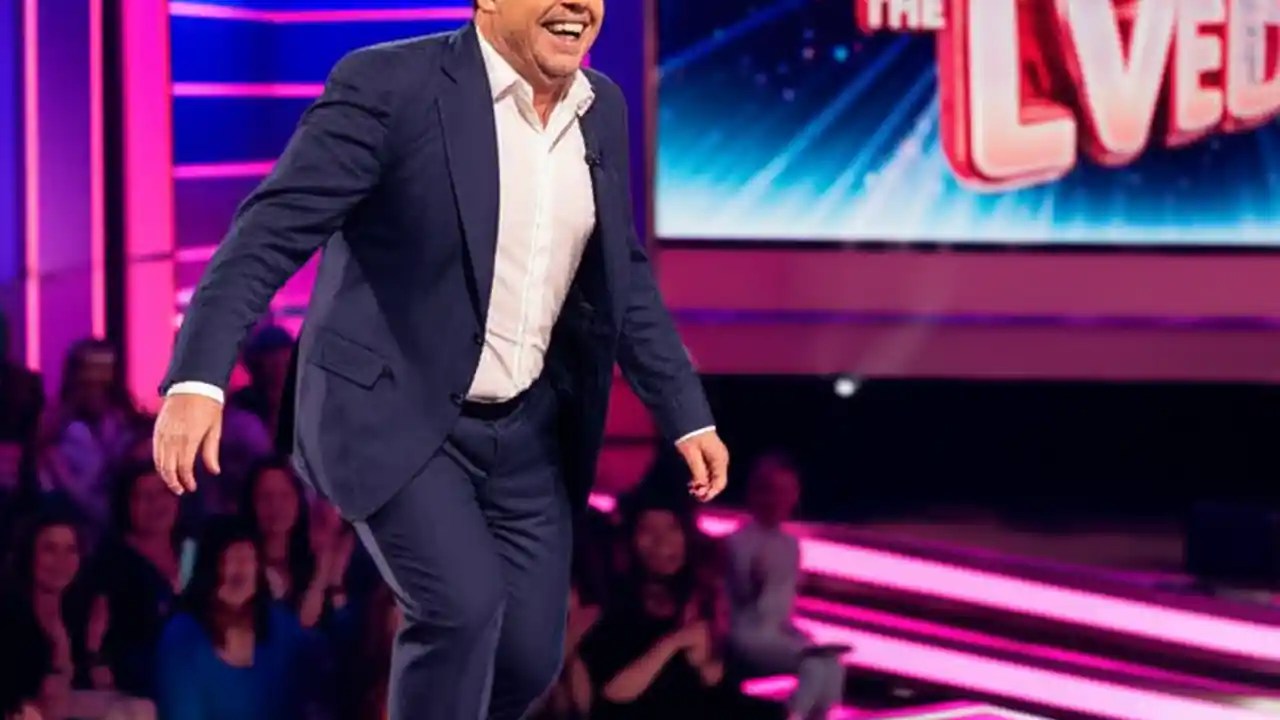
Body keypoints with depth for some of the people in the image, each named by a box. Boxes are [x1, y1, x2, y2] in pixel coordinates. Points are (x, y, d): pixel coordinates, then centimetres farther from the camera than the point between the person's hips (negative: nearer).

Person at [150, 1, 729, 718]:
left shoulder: (602, 109, 4)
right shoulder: (390, 85, -16)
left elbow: (624, 279, 15)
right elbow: (274, 229, -20)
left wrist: (689, 416, 11)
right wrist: (197, 379, -31)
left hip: (525, 430, 6)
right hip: (391, 412, -6)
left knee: (530, 654, 4)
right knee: (463, 602, -23)